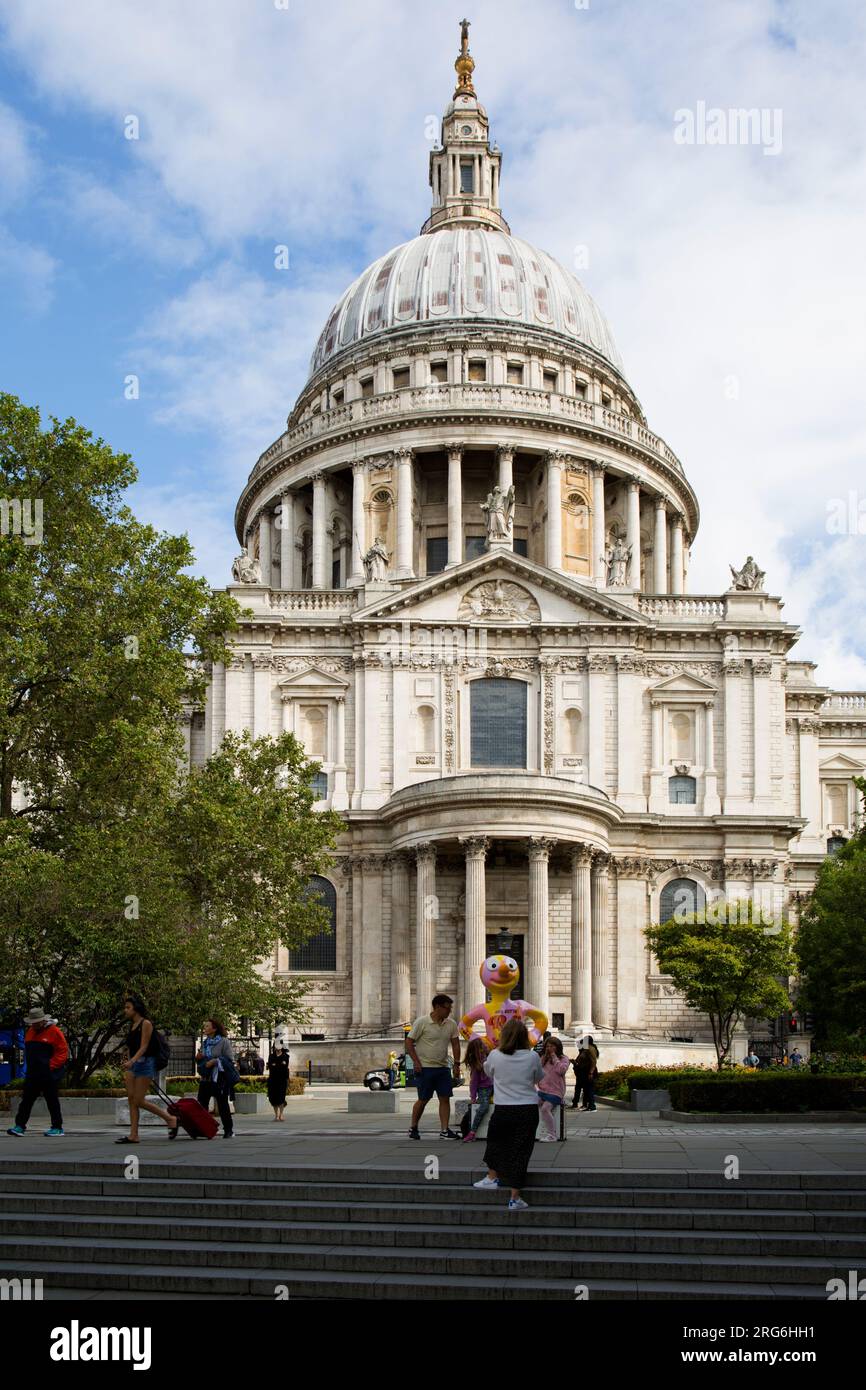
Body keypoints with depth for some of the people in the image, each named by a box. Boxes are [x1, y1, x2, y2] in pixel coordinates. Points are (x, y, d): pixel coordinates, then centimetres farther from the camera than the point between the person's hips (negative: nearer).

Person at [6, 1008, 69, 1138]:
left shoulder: (54, 1031, -8)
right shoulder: (30, 1032, 13)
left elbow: (63, 1051, -11)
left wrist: (51, 1066, -15)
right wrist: (29, 1065, 10)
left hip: (49, 1074, -6)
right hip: (32, 1073, 6)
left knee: (52, 1100, -1)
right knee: (26, 1099, 2)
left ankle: (58, 1128, 6)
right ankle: (20, 1126, 3)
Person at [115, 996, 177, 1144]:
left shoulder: (146, 1024, -11)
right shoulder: (132, 1025, 14)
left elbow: (143, 1047, -19)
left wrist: (131, 1061, -33)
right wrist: (128, 1067, 17)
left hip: (145, 1063, -8)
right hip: (132, 1065, 8)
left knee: (139, 1101, -8)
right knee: (132, 1100, 2)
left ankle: (171, 1119, 6)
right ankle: (133, 1135, 3)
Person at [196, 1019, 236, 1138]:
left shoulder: (223, 1042, -4)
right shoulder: (204, 1043, 15)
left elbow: (230, 1060, -11)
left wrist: (215, 1061, -20)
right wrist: (198, 1058, 3)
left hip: (219, 1079, -6)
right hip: (205, 1078, 6)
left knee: (222, 1105, -1)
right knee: (201, 1104, -1)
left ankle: (229, 1130, 7)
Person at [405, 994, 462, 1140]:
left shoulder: (451, 1024, 5)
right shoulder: (422, 1022, -10)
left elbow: (455, 1044, 11)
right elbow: (409, 1042, -7)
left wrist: (456, 1064, 5)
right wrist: (416, 1062, -13)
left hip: (443, 1068, 5)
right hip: (425, 1068, -5)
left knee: (445, 1098, -1)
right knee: (423, 1100, 0)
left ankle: (444, 1130, 2)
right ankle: (413, 1128, 16)